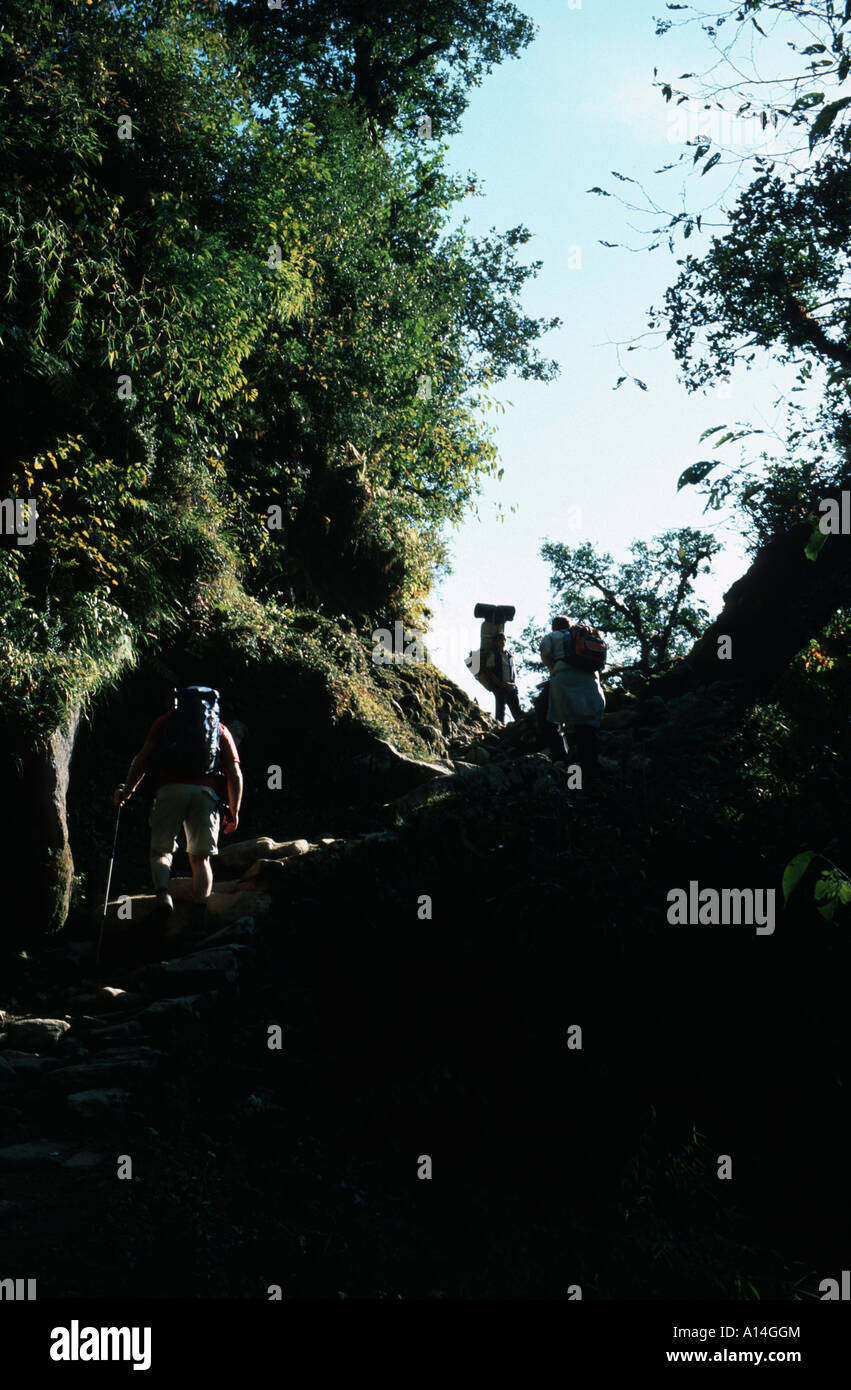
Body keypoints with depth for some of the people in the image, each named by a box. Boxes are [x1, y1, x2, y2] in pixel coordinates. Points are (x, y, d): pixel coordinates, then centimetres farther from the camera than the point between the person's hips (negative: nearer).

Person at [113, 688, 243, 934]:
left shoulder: (166, 722, 19)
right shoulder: (221, 730, 23)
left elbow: (144, 757, 7)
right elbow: (235, 774, 15)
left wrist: (127, 789, 11)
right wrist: (234, 812, 17)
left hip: (170, 789, -1)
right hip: (206, 793, 1)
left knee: (161, 851, 10)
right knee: (200, 858, 8)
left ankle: (162, 892, -18)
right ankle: (199, 914, -8)